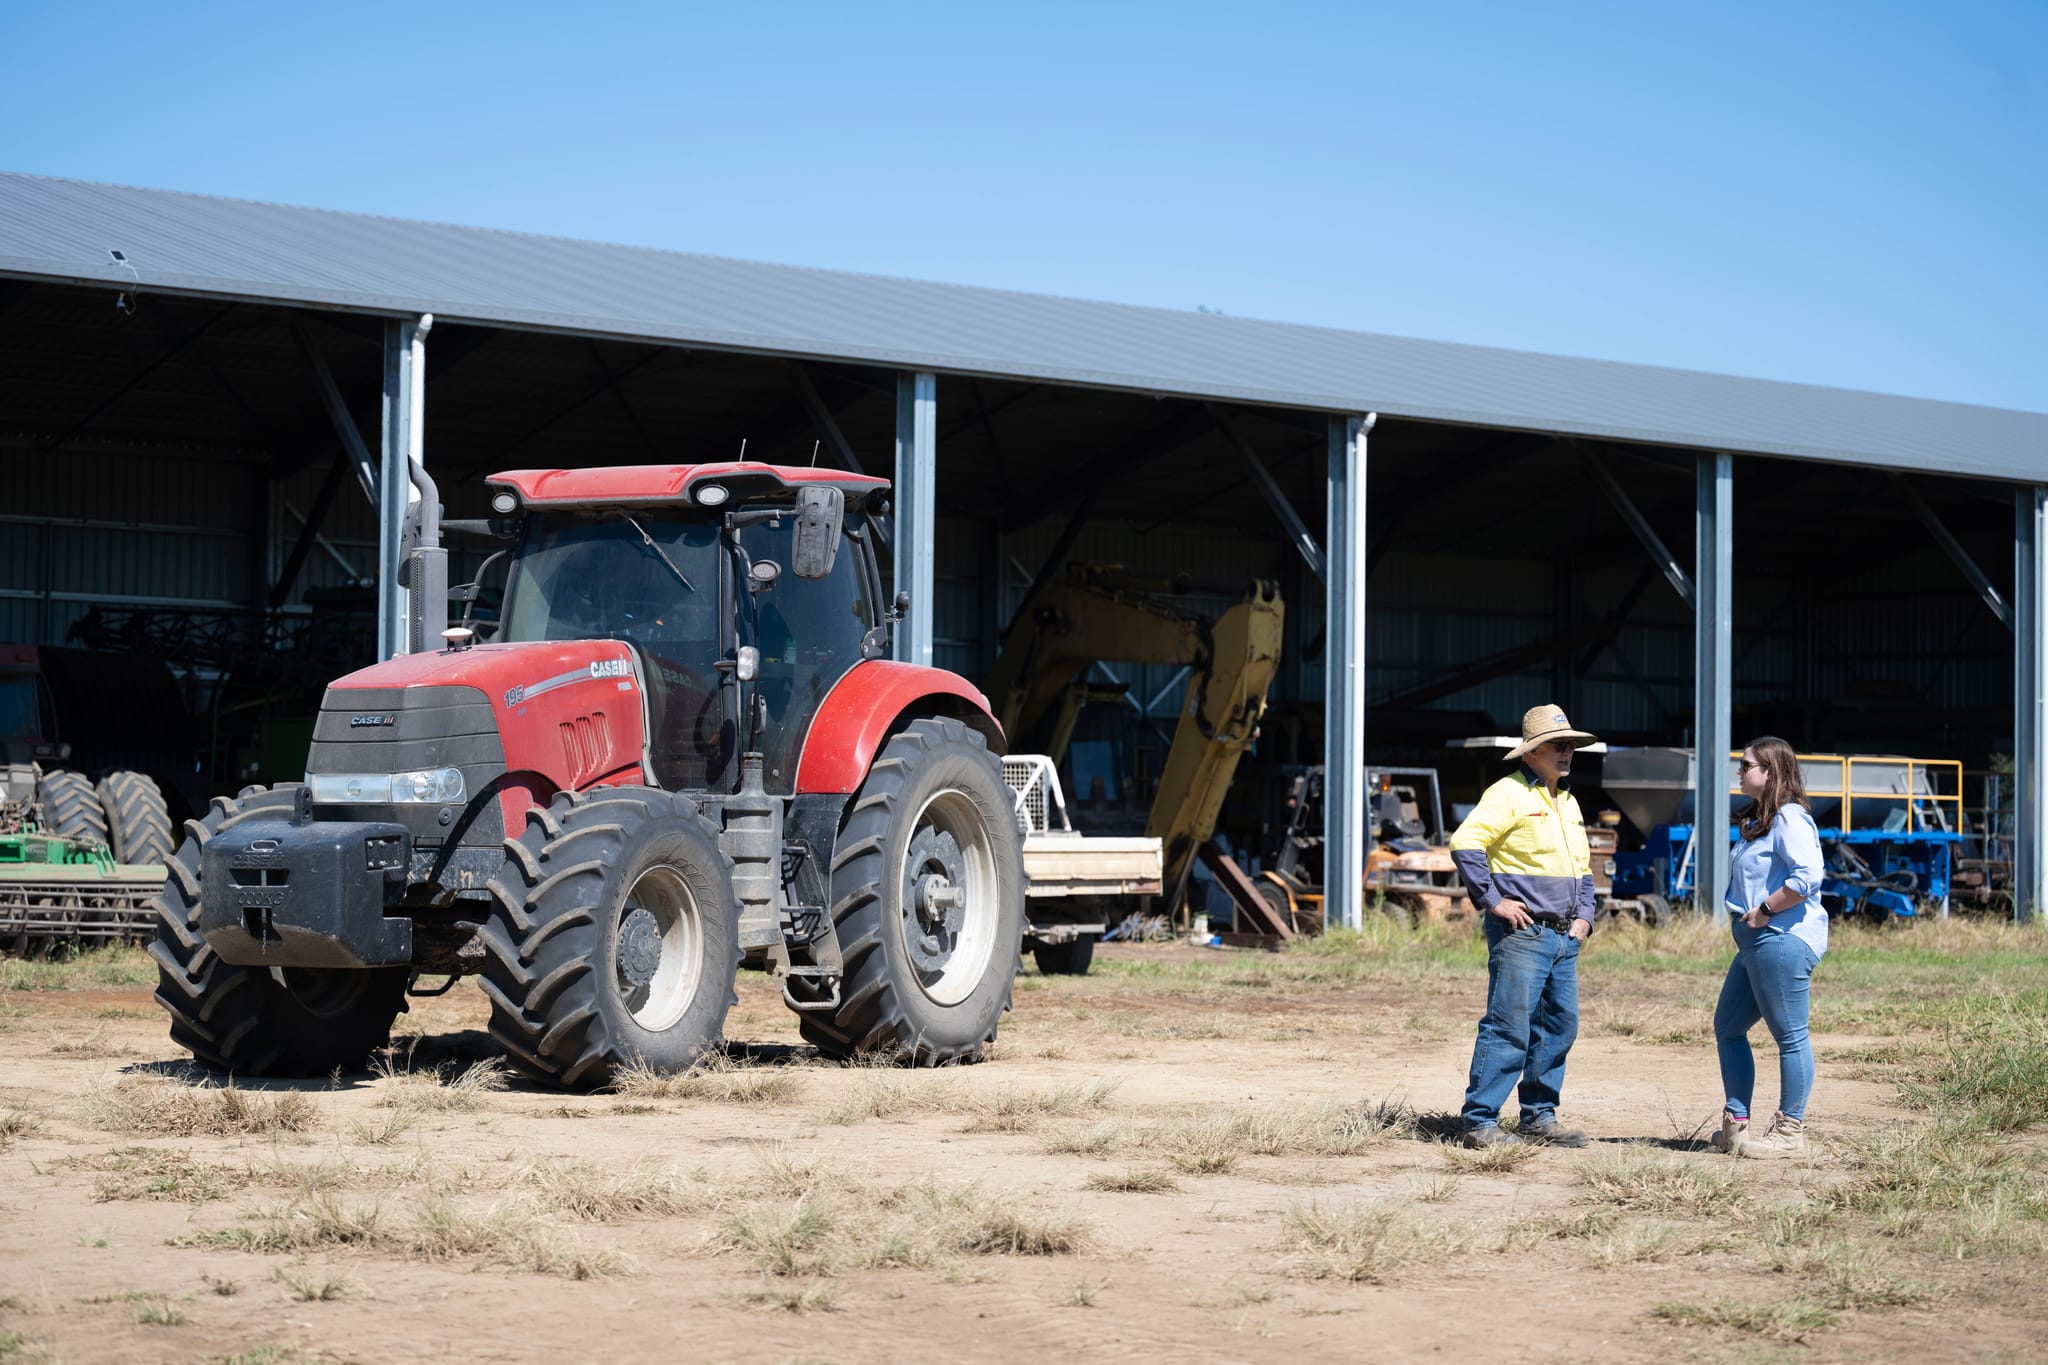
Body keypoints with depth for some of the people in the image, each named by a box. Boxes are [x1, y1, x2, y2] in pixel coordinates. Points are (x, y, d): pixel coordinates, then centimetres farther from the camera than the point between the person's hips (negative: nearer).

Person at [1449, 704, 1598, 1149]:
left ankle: (1539, 1117, 19)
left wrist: (1584, 916, 14)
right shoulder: (1509, 794, -8)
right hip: (1521, 932, -9)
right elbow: (1465, 844, -18)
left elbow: (1582, 867, 29)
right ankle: (1480, 1121, -8)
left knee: (1559, 1027, 10)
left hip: (1563, 937, 9)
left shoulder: (1568, 803, 20)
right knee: (1509, 1028, -11)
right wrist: (1493, 900, -17)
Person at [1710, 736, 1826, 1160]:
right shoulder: (1759, 820, 19)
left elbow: (1806, 878, -25)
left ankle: (1790, 1132, 1)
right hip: (1755, 942, 12)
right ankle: (1736, 1125, 20)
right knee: (1728, 1027, 15)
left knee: (1790, 1036, -4)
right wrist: (1744, 917, 14)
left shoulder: (1790, 819, -13)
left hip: (1783, 940, -12)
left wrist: (1765, 910, -19)